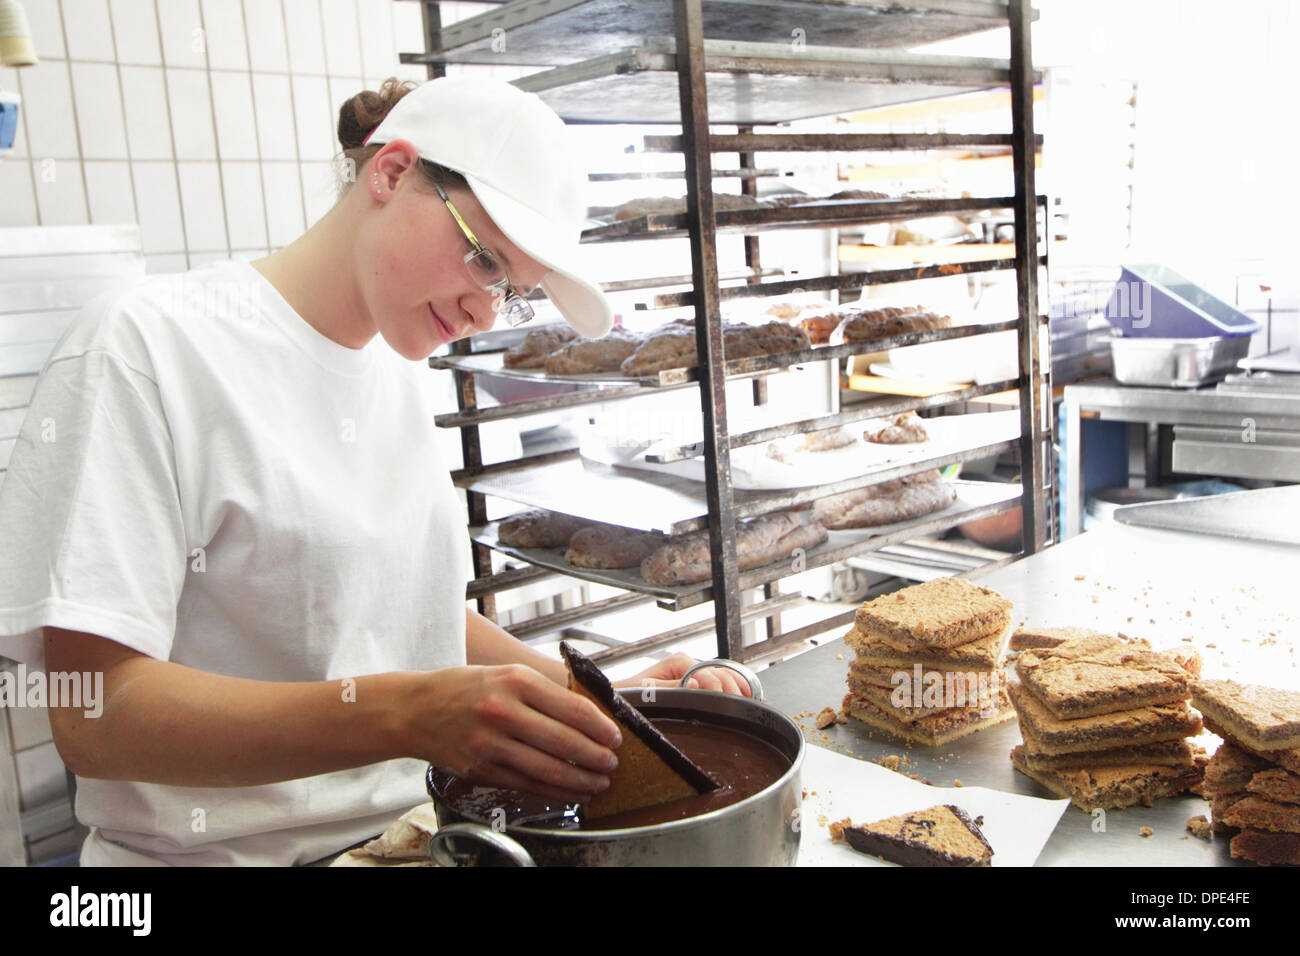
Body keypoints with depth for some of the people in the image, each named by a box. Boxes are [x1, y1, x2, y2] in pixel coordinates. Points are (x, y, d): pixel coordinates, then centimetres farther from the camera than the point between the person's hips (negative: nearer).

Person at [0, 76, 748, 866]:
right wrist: (405, 716, -30)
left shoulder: (404, 375, 10)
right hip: (223, 849, -5)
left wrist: (596, 696, 2)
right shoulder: (148, 345, -12)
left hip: (414, 832, 6)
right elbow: (94, 714, -18)